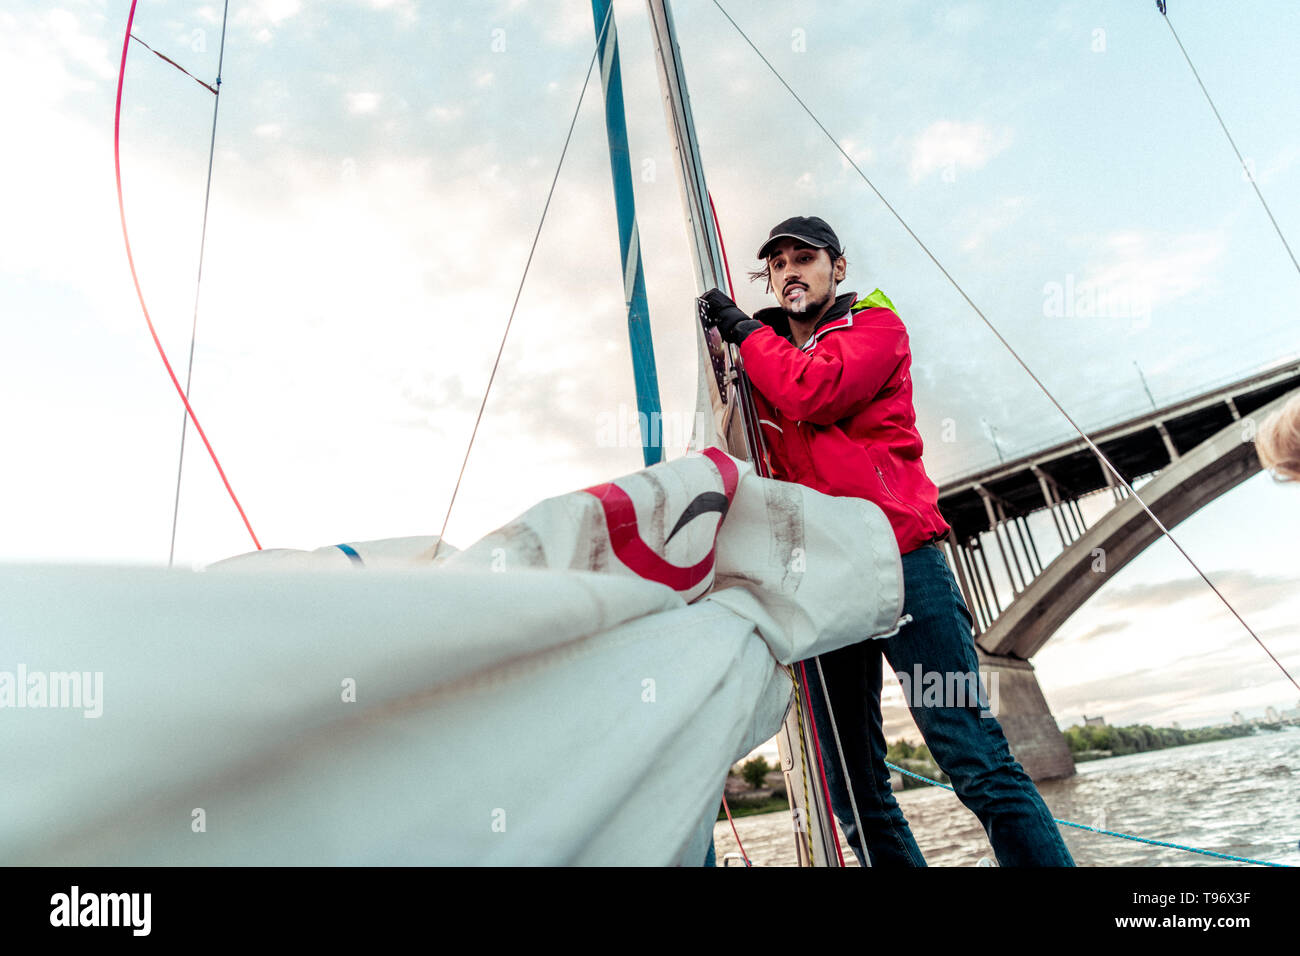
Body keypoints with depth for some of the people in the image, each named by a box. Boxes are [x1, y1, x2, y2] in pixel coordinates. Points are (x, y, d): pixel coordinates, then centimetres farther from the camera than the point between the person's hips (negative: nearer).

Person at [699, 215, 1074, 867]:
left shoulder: (876, 324, 8)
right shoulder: (767, 361, 23)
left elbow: (813, 392, -12)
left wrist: (743, 329, 0)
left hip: (898, 561, -5)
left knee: (976, 761, -6)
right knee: (854, 793, 7)